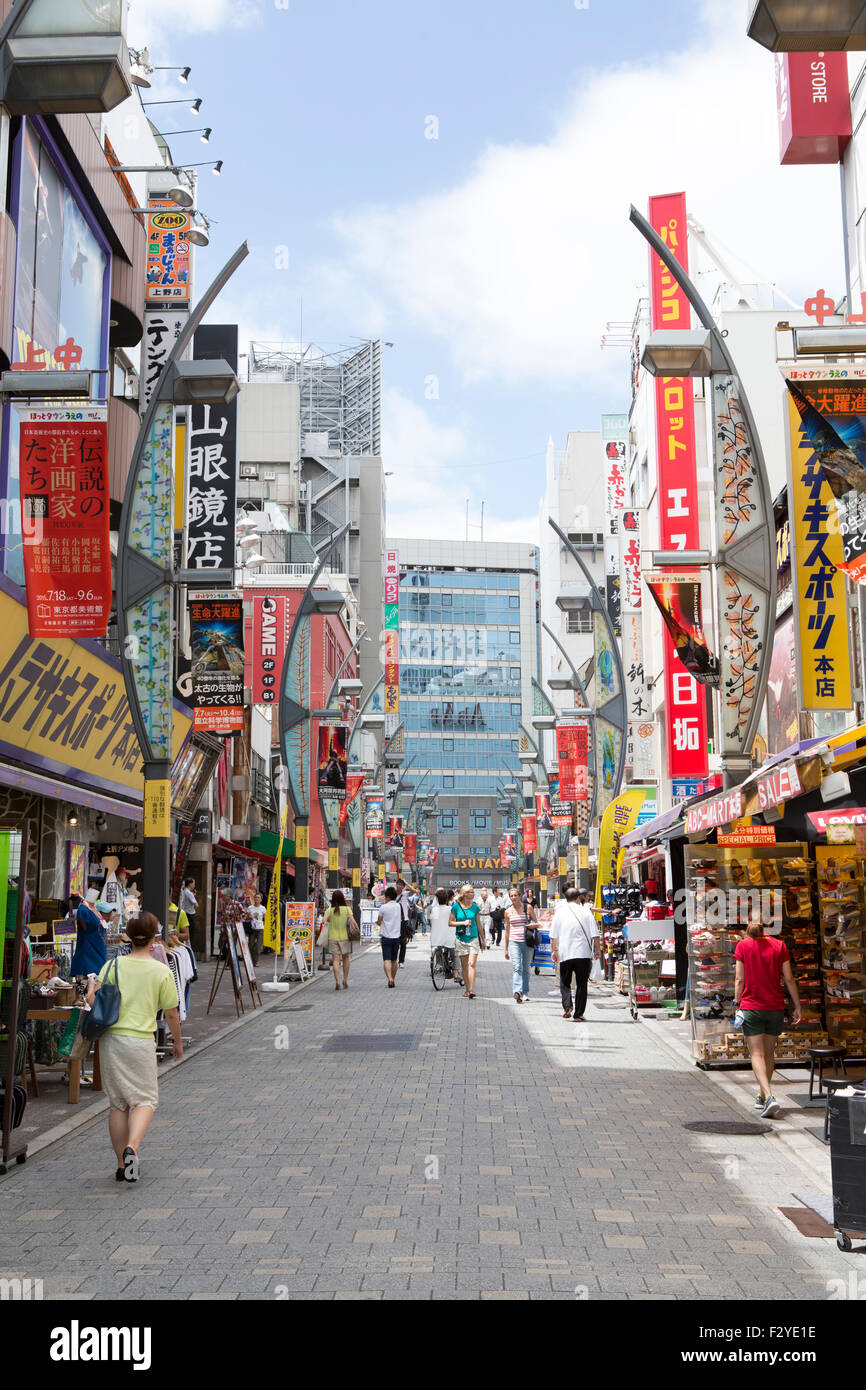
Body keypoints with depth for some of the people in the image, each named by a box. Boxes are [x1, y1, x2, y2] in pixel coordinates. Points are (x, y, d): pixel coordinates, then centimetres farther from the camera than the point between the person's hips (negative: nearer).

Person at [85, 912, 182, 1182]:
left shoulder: (113, 965, 0)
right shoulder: (161, 971, -3)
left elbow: (93, 1000, -6)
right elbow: (171, 1013, 2)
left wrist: (90, 985, 16)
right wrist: (178, 1041, 16)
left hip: (111, 1037, 3)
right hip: (141, 1040, -2)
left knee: (118, 1103, 12)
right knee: (145, 1099, 8)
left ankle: (122, 1164, 14)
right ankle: (132, 1147, -17)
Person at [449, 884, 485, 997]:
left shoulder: (475, 906, 4)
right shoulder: (456, 906, -2)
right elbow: (450, 922, 1)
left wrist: (483, 939, 17)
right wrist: (463, 923, -13)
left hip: (473, 938, 0)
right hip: (461, 939, 0)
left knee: (472, 964, -12)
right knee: (464, 965, 7)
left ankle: (472, 990, -17)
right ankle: (467, 989, 17)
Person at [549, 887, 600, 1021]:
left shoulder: (559, 912, 3)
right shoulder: (585, 911, 2)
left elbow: (553, 936, 3)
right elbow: (594, 933, 0)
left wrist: (554, 951, 11)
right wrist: (597, 949, 10)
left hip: (565, 954, 1)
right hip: (583, 953, 0)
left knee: (564, 982, 14)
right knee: (581, 984, 7)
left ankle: (567, 1006, -9)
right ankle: (578, 1014, 4)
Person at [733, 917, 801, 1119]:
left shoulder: (743, 945, -2)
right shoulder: (779, 945, 4)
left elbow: (740, 979, -5)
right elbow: (789, 979, 3)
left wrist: (737, 1003, 3)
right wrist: (797, 1007, 7)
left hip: (751, 1006, -3)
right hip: (775, 1007, 3)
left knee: (757, 1054, -4)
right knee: (769, 1053, 17)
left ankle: (770, 1097, -22)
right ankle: (762, 1097, 28)